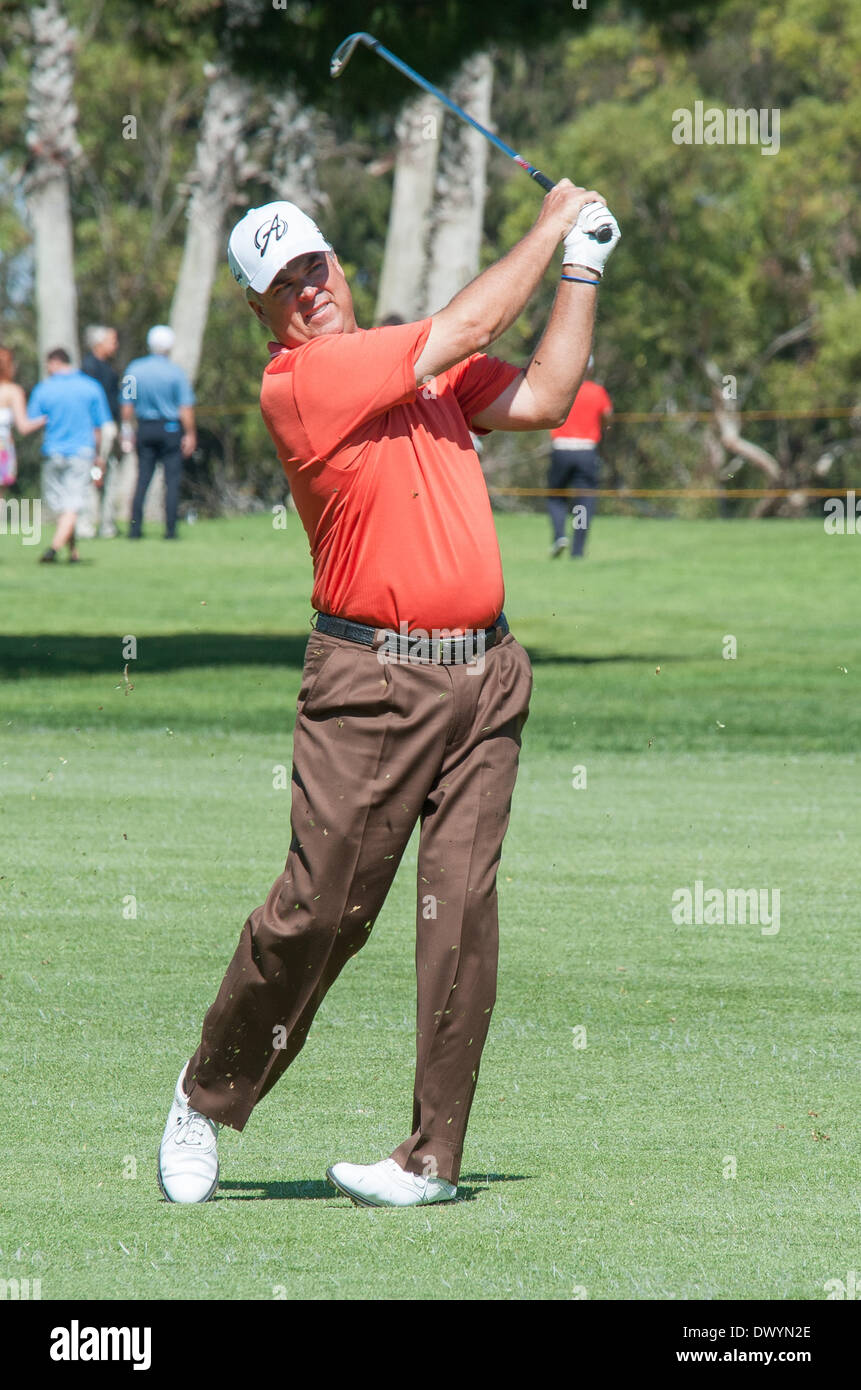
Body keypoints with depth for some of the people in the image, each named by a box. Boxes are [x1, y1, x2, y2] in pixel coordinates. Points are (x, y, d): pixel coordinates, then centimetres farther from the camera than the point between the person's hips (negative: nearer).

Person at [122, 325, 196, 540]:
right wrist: (190, 434, -2)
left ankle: (135, 528, 3)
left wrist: (127, 430, 14)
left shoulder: (134, 369, 1)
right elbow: (186, 407, -8)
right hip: (171, 429, -3)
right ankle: (170, 529, -1)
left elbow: (126, 404, 5)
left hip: (145, 428, 3)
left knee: (142, 479, 8)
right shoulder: (175, 371, -8)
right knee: (172, 480, 2)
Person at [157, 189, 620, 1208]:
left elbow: (541, 398, 13)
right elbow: (469, 328, -8)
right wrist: (550, 226, 4)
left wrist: (583, 270, 10)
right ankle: (208, 1097, 16)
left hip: (484, 675, 6)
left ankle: (434, 1155, 1)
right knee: (319, 909, -6)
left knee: (462, 911, -1)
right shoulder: (296, 385, -9)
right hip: (372, 683, -6)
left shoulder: (418, 365, 16)